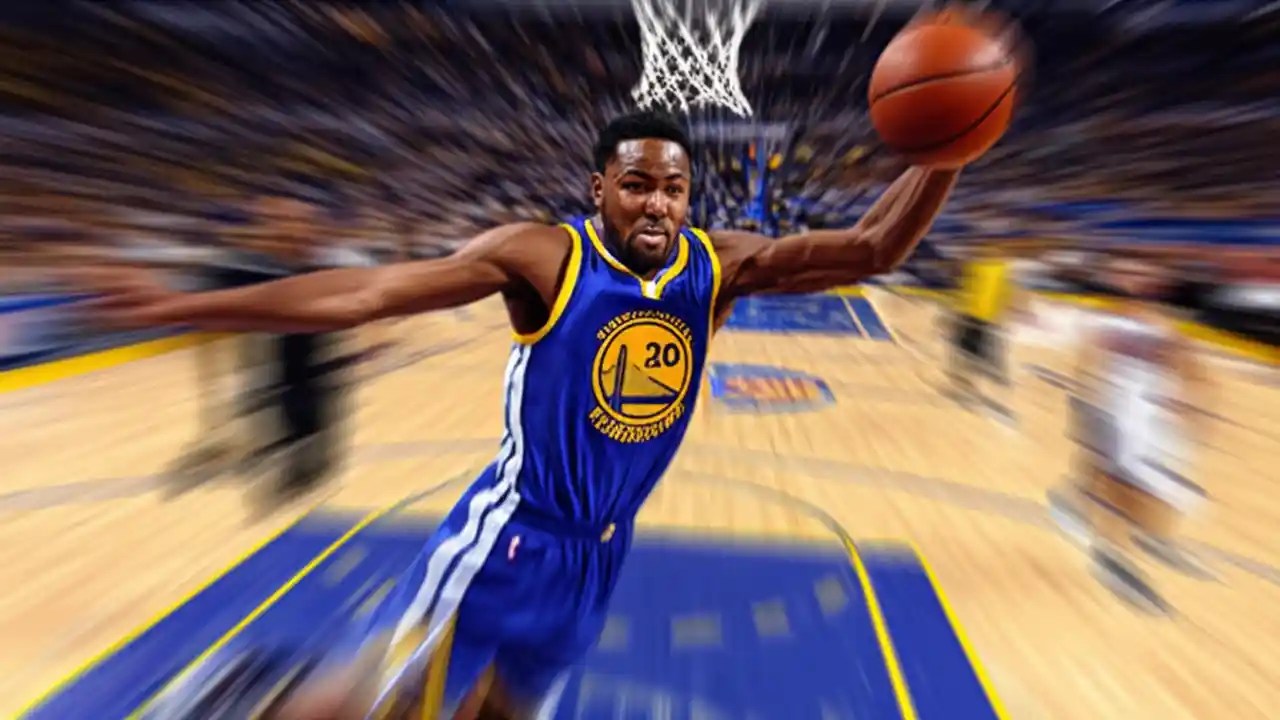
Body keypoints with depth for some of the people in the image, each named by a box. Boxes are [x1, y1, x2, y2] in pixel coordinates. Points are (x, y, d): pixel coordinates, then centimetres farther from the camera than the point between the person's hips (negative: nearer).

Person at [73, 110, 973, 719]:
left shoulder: (722, 265, -3)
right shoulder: (542, 256, -15)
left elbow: (871, 248, -6)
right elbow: (370, 291, -17)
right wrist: (190, 304, -18)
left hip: (600, 551, 5)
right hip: (512, 531, -4)